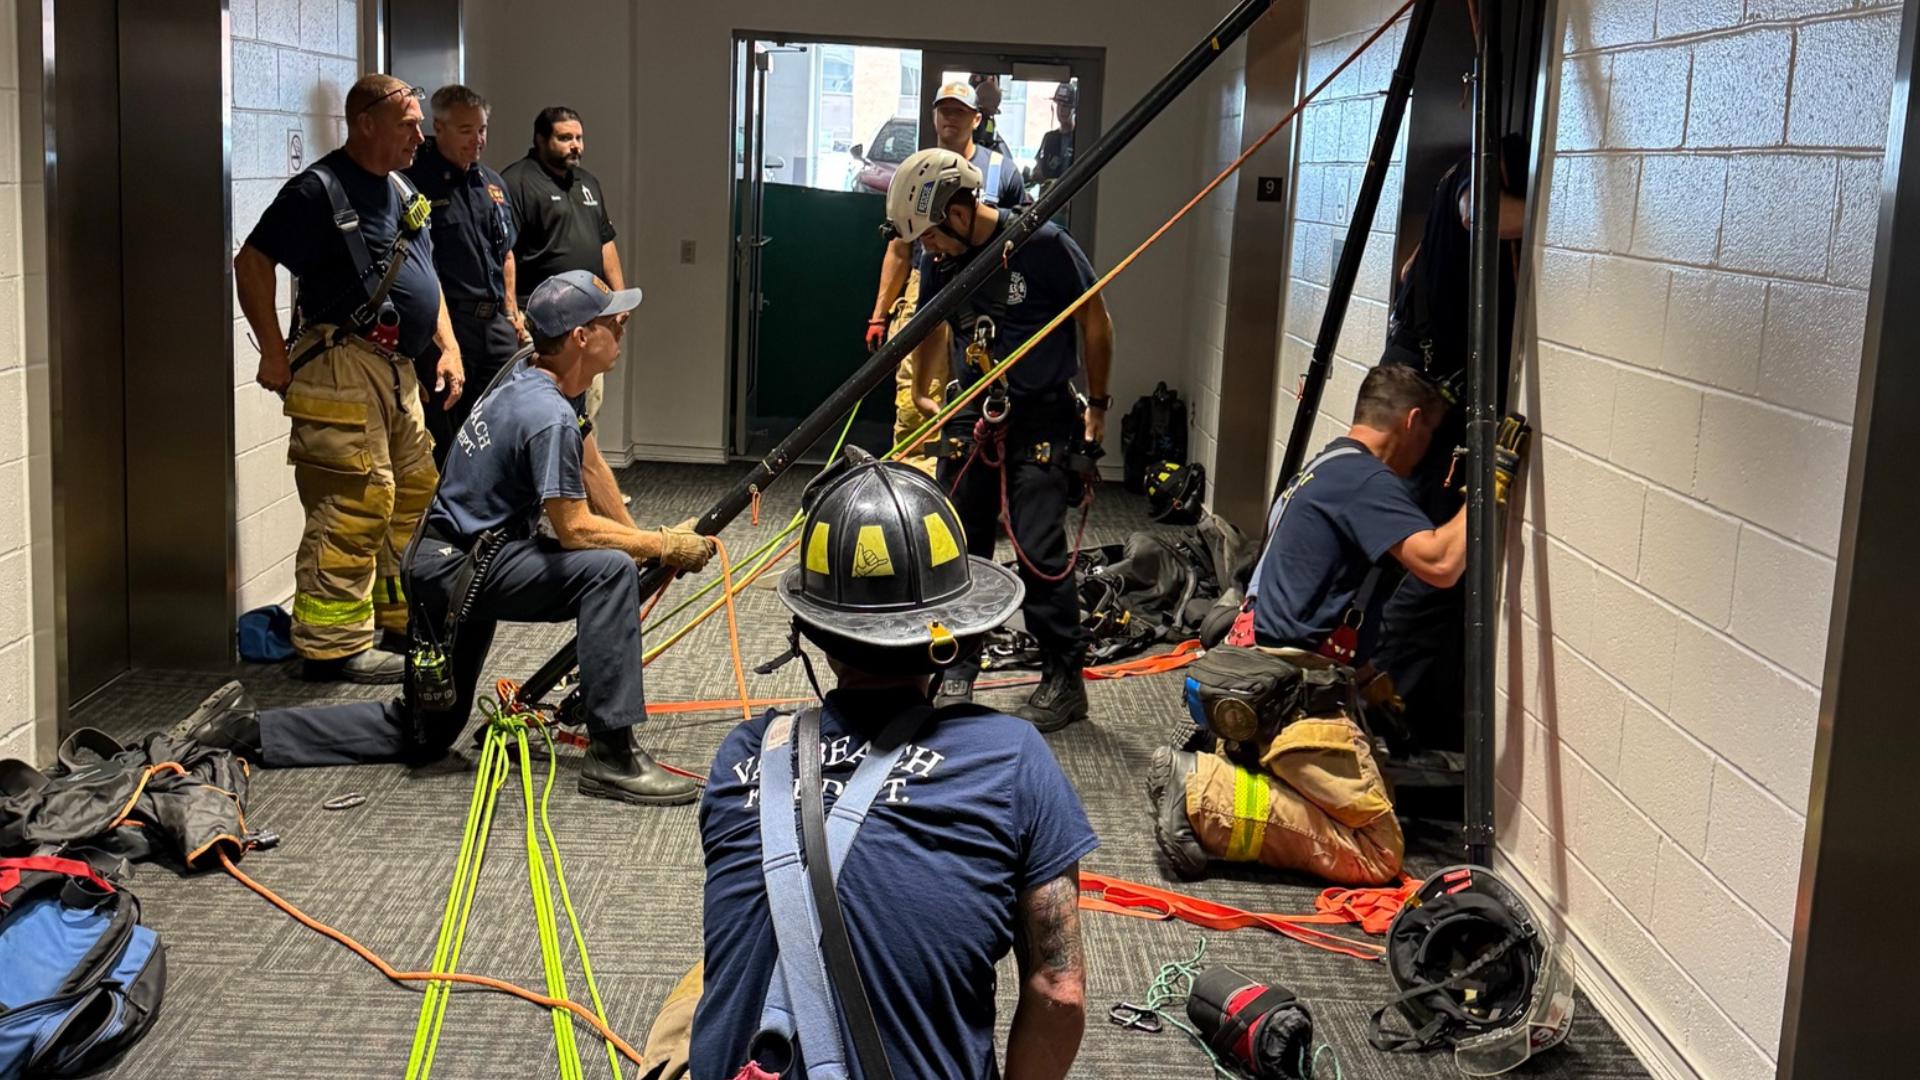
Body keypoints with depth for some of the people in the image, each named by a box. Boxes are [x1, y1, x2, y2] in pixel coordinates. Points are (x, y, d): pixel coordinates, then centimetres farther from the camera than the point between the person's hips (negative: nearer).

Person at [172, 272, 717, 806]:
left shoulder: (530, 375, 7)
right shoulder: (548, 415, -24)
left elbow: (589, 465, 17)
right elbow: (575, 528, -23)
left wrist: (641, 539, 15)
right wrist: (665, 547, -13)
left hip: (446, 568, 10)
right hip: (460, 570, -10)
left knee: (424, 735, 18)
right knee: (609, 571, -26)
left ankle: (244, 729, 19)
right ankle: (612, 756, -24)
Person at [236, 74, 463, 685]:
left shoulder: (402, 192, 18)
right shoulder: (319, 189, -10)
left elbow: (423, 274, 26)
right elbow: (252, 262, -11)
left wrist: (447, 346, 15)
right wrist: (274, 353, -14)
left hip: (398, 369, 10)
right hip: (343, 365, -9)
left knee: (413, 496, 16)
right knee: (354, 507, -11)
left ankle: (402, 618, 30)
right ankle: (333, 647, -6)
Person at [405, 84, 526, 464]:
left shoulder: (493, 183, 16)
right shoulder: (415, 181, -8)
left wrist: (512, 311, 16)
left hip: (495, 324, 7)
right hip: (443, 328, -7)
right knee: (443, 437, -1)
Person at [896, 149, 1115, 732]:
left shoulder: (1043, 245, -16)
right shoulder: (938, 257, 1)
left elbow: (1094, 322, -4)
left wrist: (1097, 405, 3)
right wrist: (922, 394, 27)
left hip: (1042, 420, -5)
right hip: (971, 415, 5)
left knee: (1040, 552, -9)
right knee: (958, 547, 6)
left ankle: (1064, 682, 4)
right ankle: (957, 672, 19)